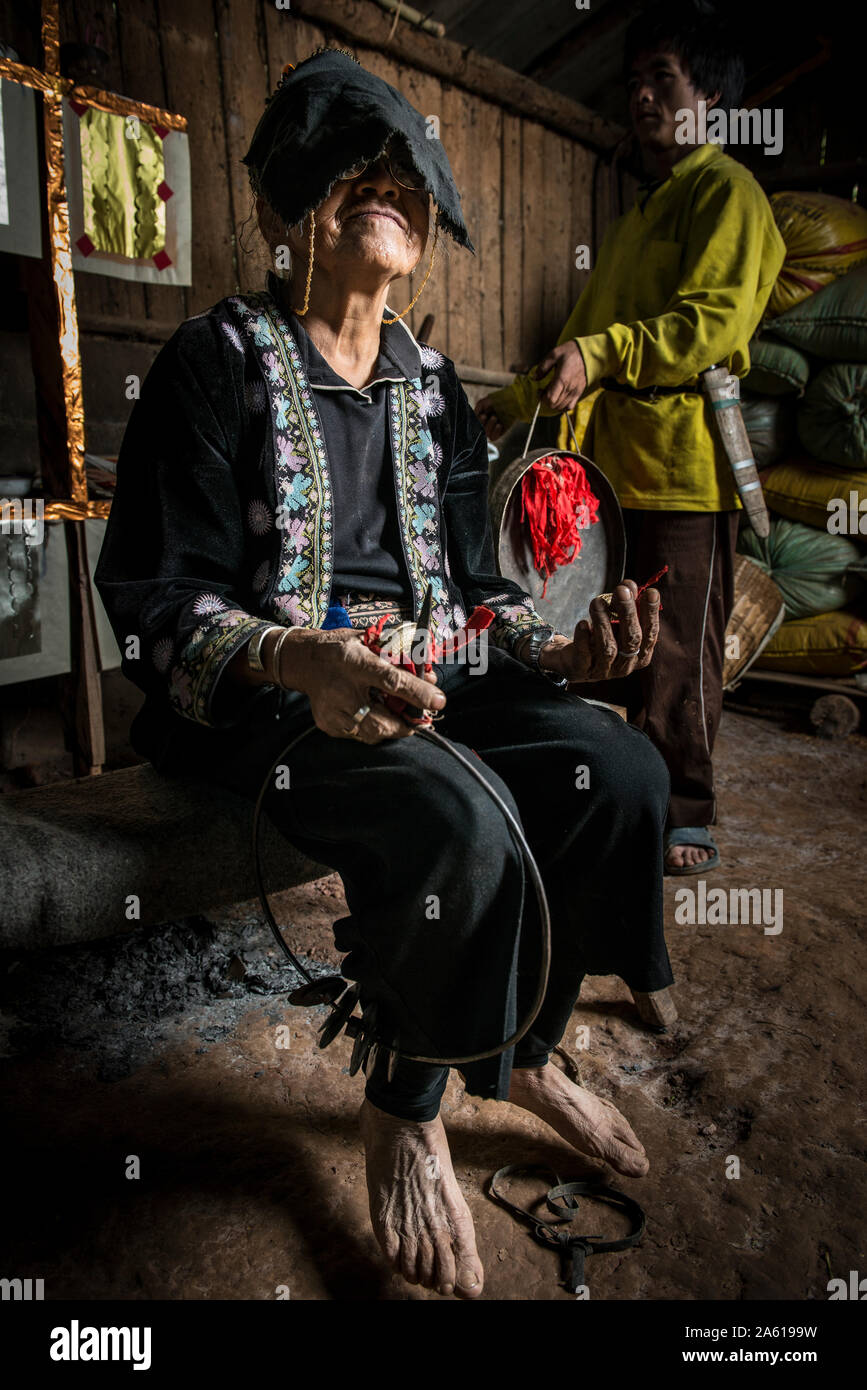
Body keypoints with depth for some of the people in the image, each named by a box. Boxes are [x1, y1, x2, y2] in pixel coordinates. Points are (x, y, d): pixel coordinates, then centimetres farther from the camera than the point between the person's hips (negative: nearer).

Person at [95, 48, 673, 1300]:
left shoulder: (429, 380, 14)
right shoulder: (223, 360, -3)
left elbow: (469, 582, 13)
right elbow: (156, 600, -10)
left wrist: (559, 648, -8)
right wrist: (298, 662, -30)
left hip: (424, 678, 6)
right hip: (260, 697, -5)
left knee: (622, 771, -16)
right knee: (460, 819, -33)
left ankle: (528, 1055, 8)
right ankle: (404, 1114, -2)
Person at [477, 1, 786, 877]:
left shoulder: (725, 191, 0)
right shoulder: (637, 217, 27)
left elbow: (717, 319, -16)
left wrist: (602, 352, -27)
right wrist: (518, 401, 26)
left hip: (683, 472, -8)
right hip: (613, 466, 9)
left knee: (674, 655, -5)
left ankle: (685, 826, 8)